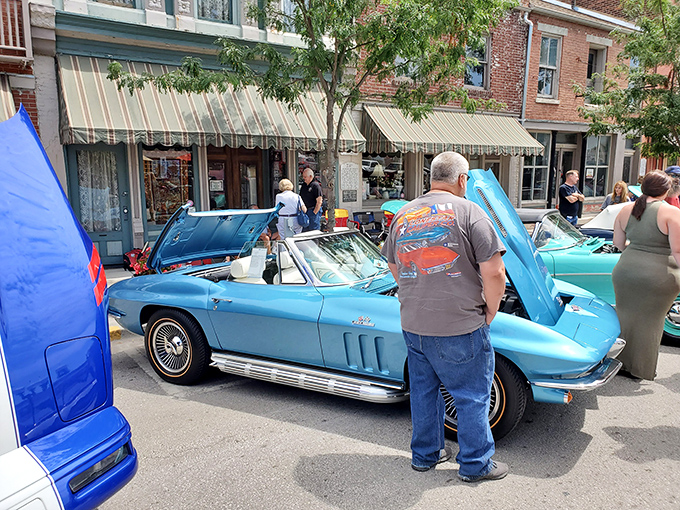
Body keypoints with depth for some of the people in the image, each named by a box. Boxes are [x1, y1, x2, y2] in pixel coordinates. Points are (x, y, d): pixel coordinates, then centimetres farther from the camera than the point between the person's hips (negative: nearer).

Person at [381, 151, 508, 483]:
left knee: (423, 390, 20)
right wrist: (490, 311, -1)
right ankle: (475, 464, 26)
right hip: (459, 328, -5)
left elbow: (394, 268, 17)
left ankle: (425, 454, 35)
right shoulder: (468, 212, -12)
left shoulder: (402, 216, 7)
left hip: (412, 326, 6)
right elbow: (494, 273, -16)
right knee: (472, 395, 12)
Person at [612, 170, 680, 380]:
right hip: (658, 276, -4)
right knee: (649, 320, 10)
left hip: (626, 271, 4)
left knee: (626, 316, 16)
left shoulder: (626, 210, 4)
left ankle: (621, 362, 27)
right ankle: (641, 369, 22)